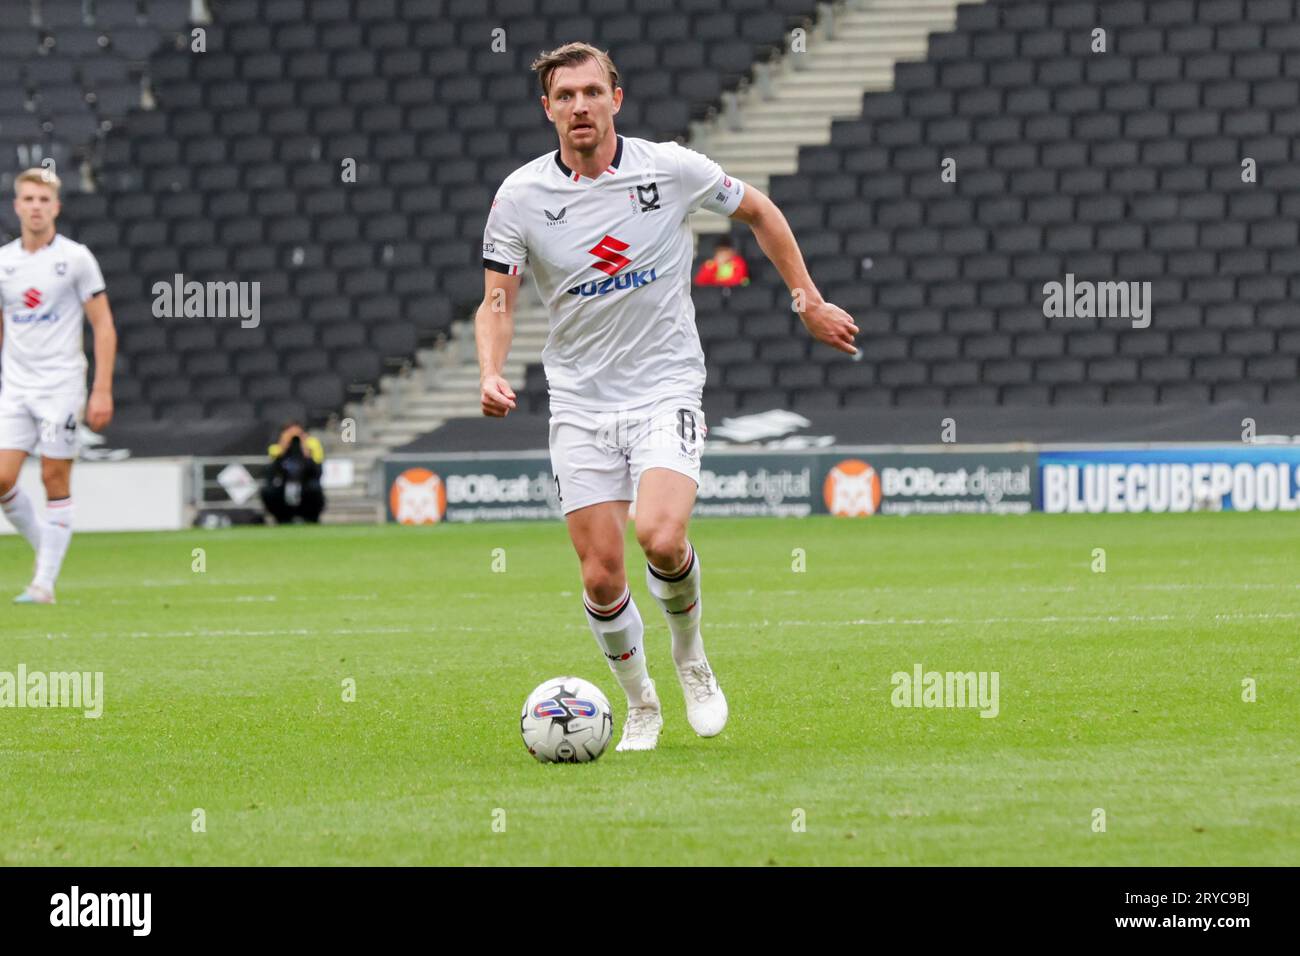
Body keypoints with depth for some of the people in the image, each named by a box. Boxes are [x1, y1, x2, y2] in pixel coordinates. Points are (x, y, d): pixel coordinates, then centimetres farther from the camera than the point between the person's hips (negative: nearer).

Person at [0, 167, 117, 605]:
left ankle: (45, 582, 0)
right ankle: (45, 547, 16)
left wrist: (102, 391, -10)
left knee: (55, 482, -4)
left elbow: (104, 326, -3)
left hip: (61, 386, -4)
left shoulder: (76, 258, -4)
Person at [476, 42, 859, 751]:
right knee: (602, 577, -4)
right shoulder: (520, 196, -4)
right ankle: (639, 705, 21)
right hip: (580, 405, 2)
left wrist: (808, 301, 13)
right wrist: (491, 375, -19)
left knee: (660, 536, -25)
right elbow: (496, 301, 0)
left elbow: (759, 212, 11)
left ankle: (690, 655, 6)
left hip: (666, 392, -2)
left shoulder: (671, 169, -5)